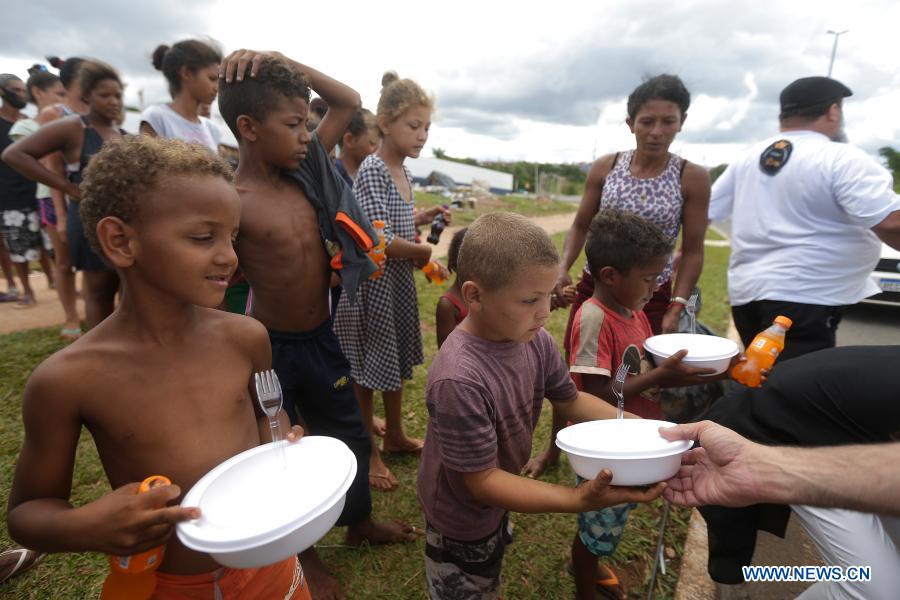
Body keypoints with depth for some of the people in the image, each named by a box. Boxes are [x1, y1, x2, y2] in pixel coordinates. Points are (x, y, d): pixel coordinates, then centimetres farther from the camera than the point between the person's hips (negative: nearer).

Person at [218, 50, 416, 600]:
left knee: (352, 436, 22)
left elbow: (349, 102, 5)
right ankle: (303, 554, 42)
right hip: (268, 347, -6)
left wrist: (283, 63, -6)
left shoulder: (305, 172, -2)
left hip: (321, 338, 7)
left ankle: (360, 522, 49)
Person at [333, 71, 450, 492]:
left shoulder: (403, 172, 9)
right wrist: (425, 252, -13)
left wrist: (423, 218, 6)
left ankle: (395, 435, 38)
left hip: (400, 281, 9)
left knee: (397, 359, 19)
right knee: (366, 367, 6)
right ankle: (367, 451, 24)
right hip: (372, 283, -9)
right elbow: (380, 242, -26)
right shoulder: (372, 171, -18)